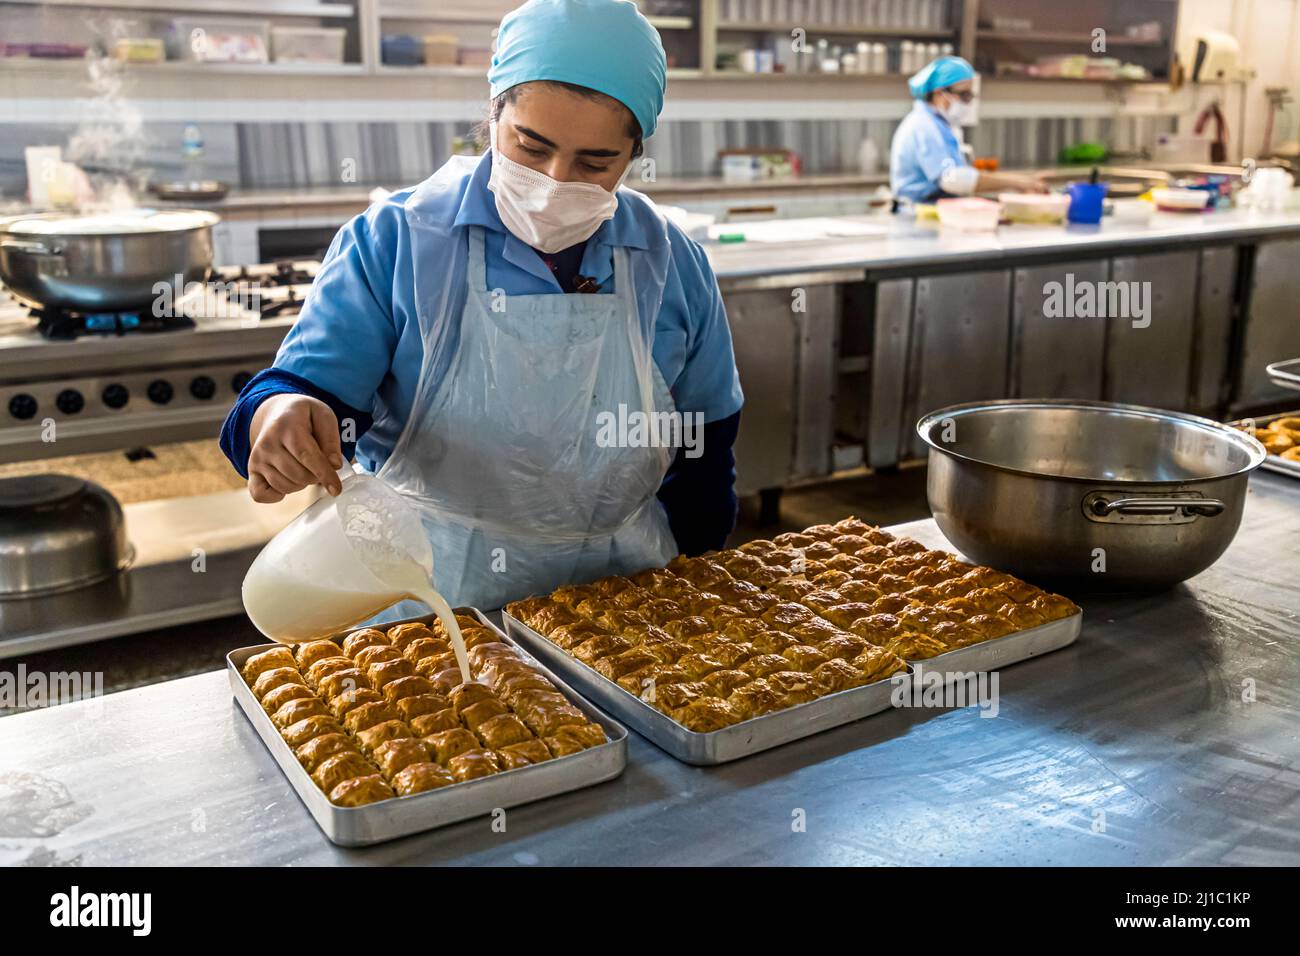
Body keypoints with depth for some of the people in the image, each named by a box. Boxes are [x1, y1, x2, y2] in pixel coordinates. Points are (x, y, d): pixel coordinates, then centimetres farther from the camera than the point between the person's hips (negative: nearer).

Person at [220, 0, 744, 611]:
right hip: (425, 600, -4)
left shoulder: (674, 265, 3)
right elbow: (311, 384, -4)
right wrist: (279, 416, -28)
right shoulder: (394, 241, -5)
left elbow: (702, 457, 12)